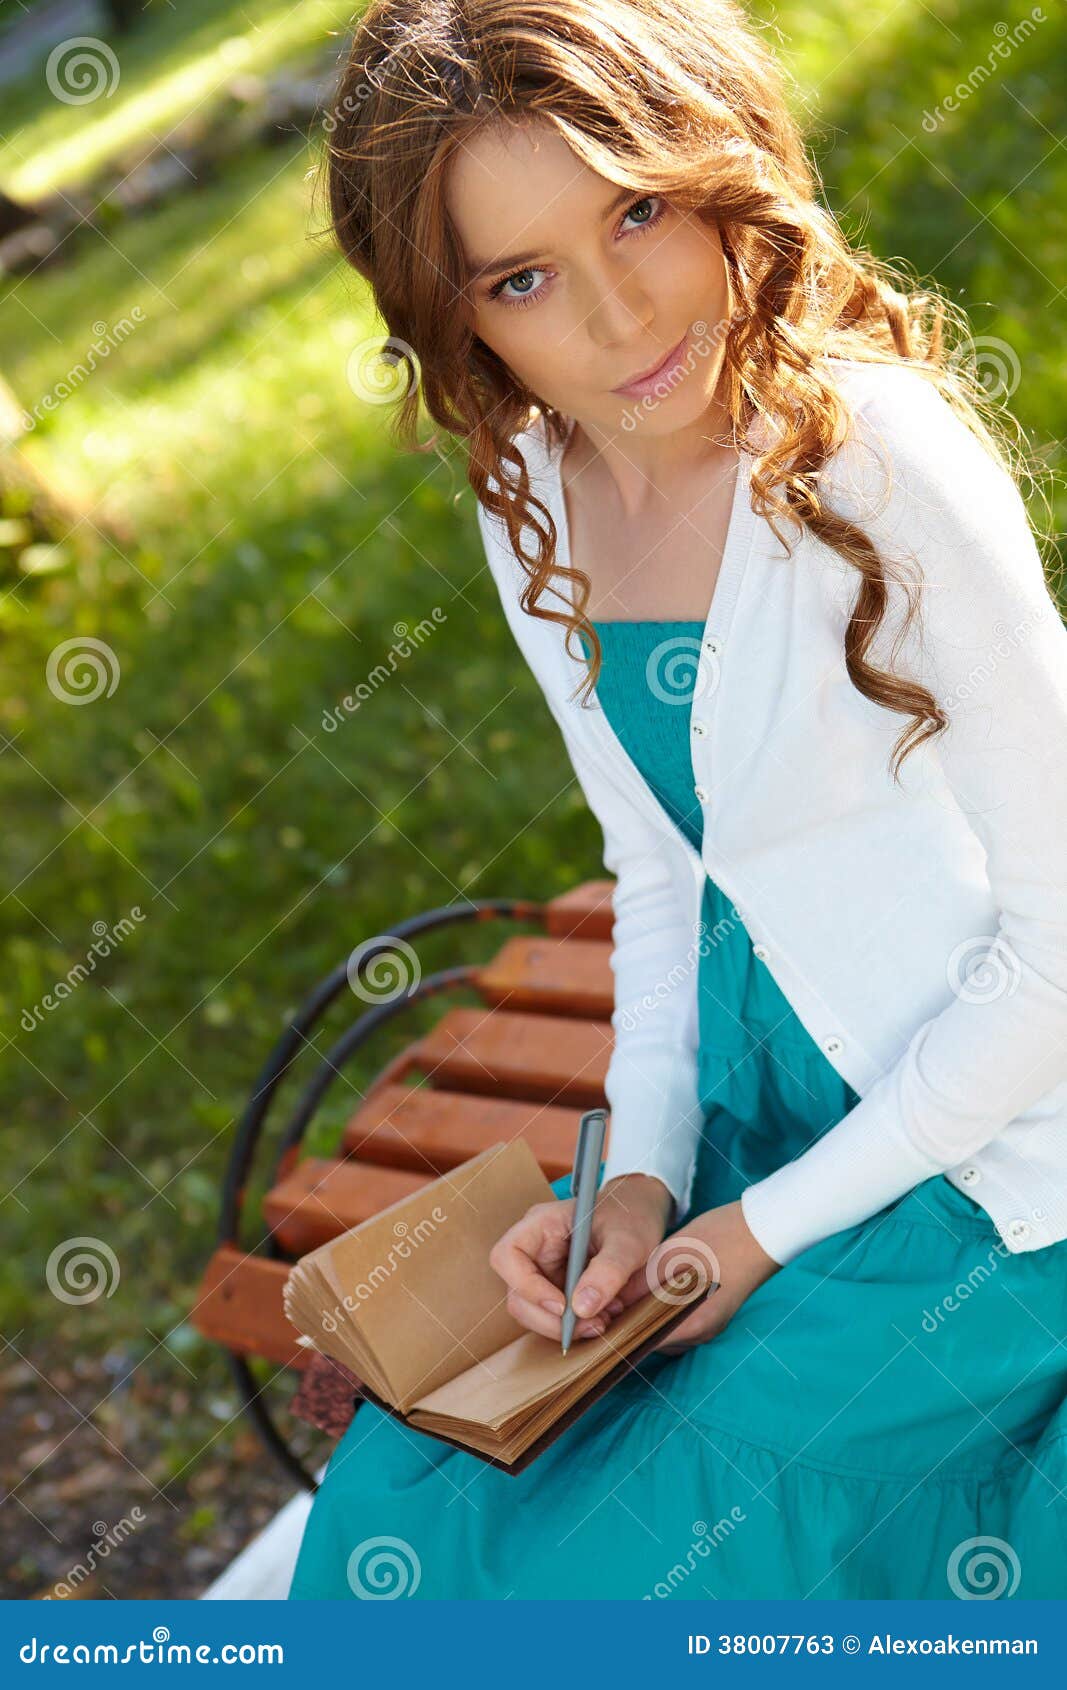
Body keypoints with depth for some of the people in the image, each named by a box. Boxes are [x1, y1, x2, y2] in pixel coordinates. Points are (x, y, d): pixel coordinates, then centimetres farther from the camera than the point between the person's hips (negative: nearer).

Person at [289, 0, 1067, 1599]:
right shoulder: (531, 505, -1)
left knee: (574, 1580, -9)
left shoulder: (879, 460, -24)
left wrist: (771, 1230, -15)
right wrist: (641, 1173, -5)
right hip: (757, 1090, 7)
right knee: (388, 1522, 4)